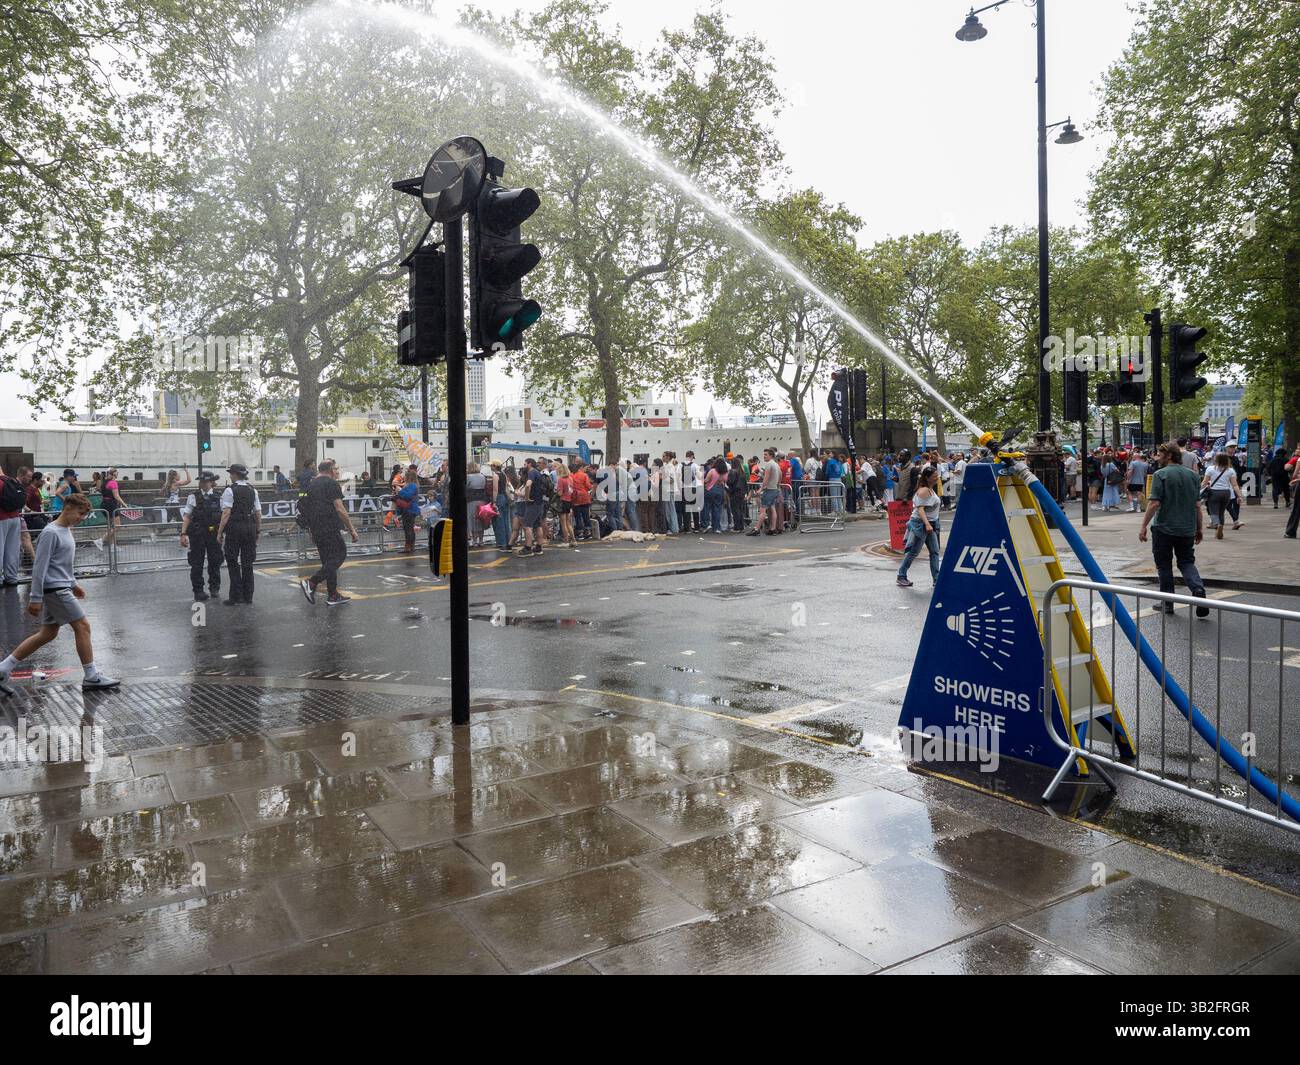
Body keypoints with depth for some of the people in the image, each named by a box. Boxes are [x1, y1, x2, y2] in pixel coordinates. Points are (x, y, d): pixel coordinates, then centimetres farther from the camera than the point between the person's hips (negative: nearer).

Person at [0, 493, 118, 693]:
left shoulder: (66, 531, 13)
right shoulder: (50, 533, -15)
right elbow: (40, 567, -17)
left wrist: (73, 584, 25)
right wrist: (35, 598, -17)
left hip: (61, 588, 10)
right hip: (54, 589, -10)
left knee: (48, 633, 13)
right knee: (82, 626, -6)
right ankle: (91, 677, 0)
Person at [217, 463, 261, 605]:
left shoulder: (230, 490, -8)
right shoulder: (253, 490, 8)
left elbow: (226, 513, -14)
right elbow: (258, 512, 7)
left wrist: (220, 532, -11)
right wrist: (258, 530, 15)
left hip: (234, 528, -5)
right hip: (250, 528, 5)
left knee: (233, 563, 2)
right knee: (247, 563, 11)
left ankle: (235, 597, 2)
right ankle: (248, 596, 15)